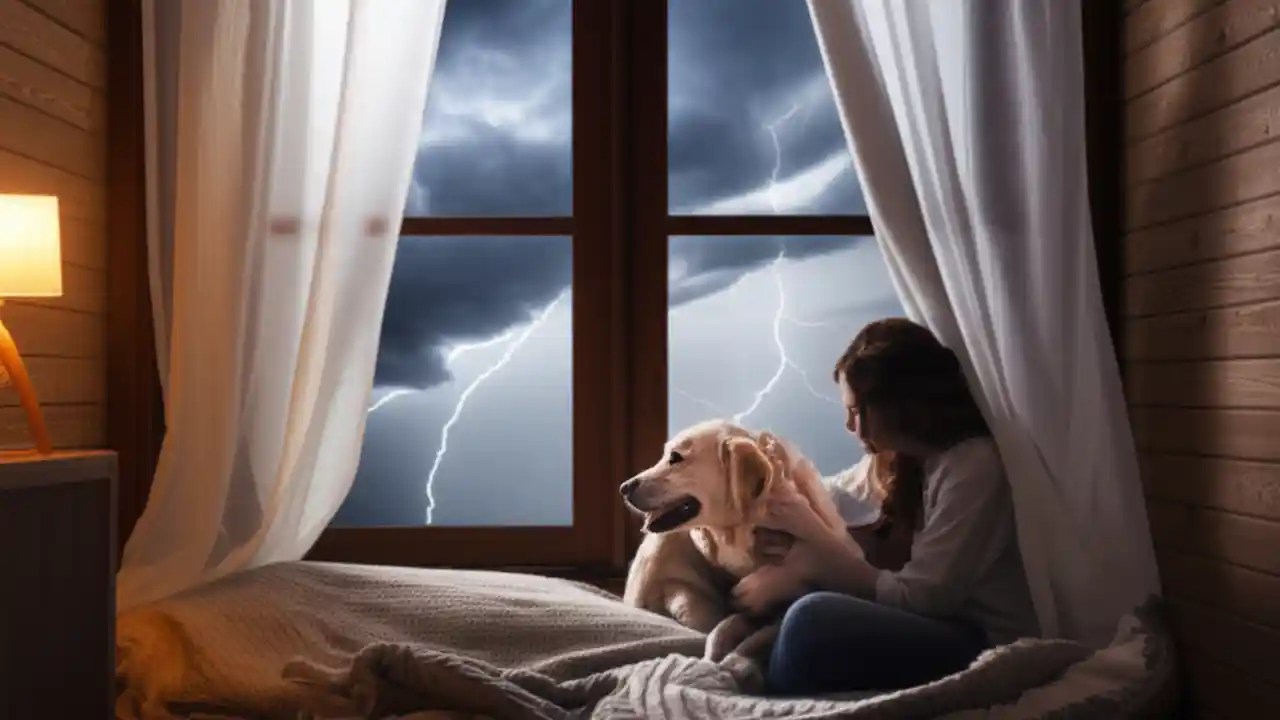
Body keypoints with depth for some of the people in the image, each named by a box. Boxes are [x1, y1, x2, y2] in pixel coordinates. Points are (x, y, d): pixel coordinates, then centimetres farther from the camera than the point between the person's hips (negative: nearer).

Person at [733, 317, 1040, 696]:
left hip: (986, 647, -9)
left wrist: (815, 532, -14)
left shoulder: (974, 466, -18)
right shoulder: (908, 455, 8)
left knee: (813, 618, -27)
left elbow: (916, 598, -20)